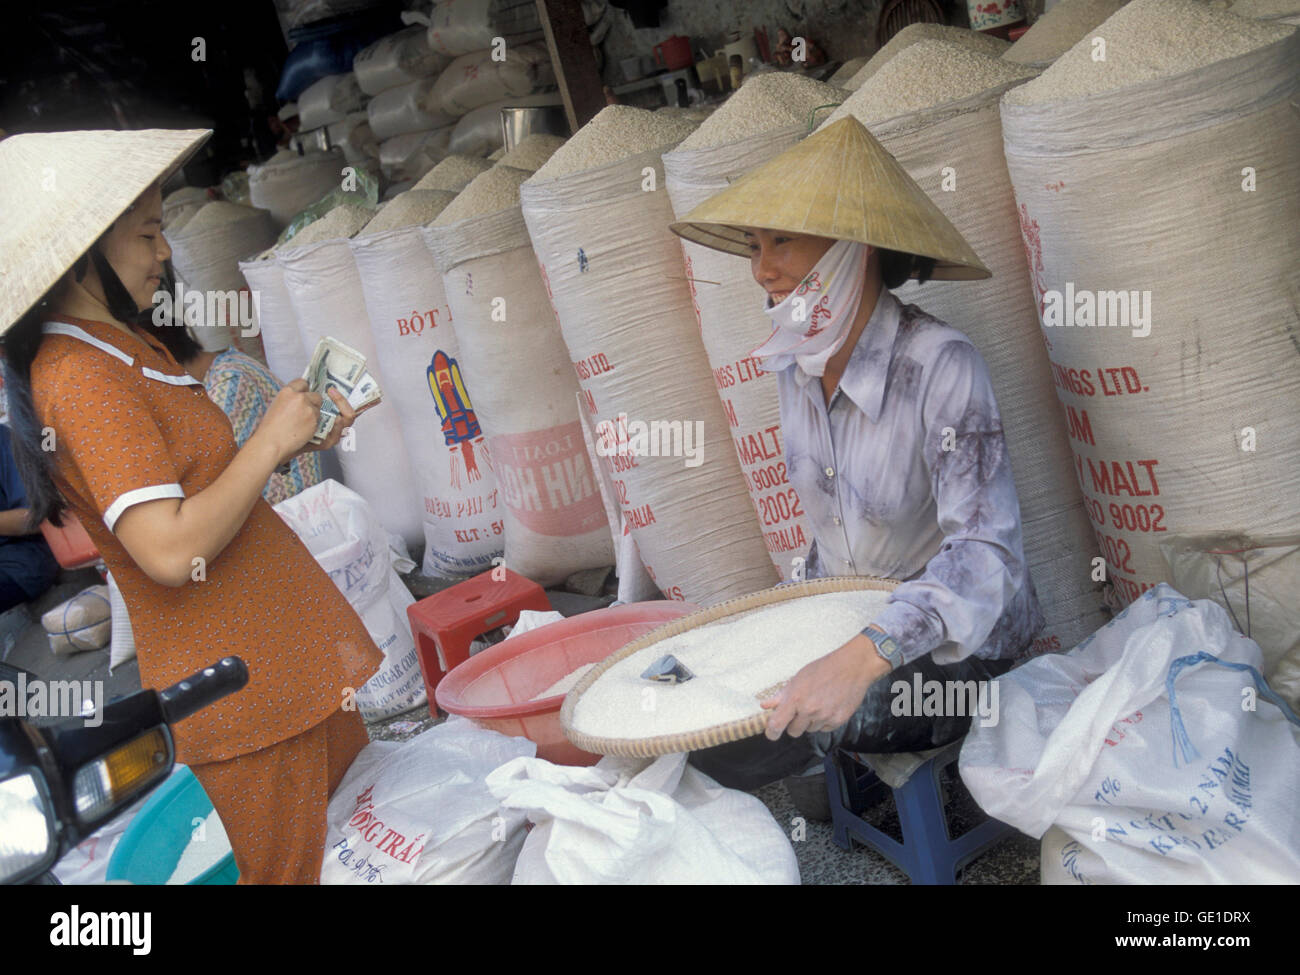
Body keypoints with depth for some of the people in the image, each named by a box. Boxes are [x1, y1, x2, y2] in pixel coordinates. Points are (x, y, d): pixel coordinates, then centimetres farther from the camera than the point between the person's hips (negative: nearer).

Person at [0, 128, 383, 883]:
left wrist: (295, 439, 5)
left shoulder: (124, 348, 11)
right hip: (244, 691, -9)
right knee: (289, 866, 5)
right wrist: (269, 442, -18)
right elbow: (171, 550, -28)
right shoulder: (81, 379, -20)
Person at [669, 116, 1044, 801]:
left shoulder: (940, 366, -26)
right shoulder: (794, 366, -2)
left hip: (957, 649, -7)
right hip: (843, 617, 8)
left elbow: (983, 548, -35)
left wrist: (867, 656, -48)